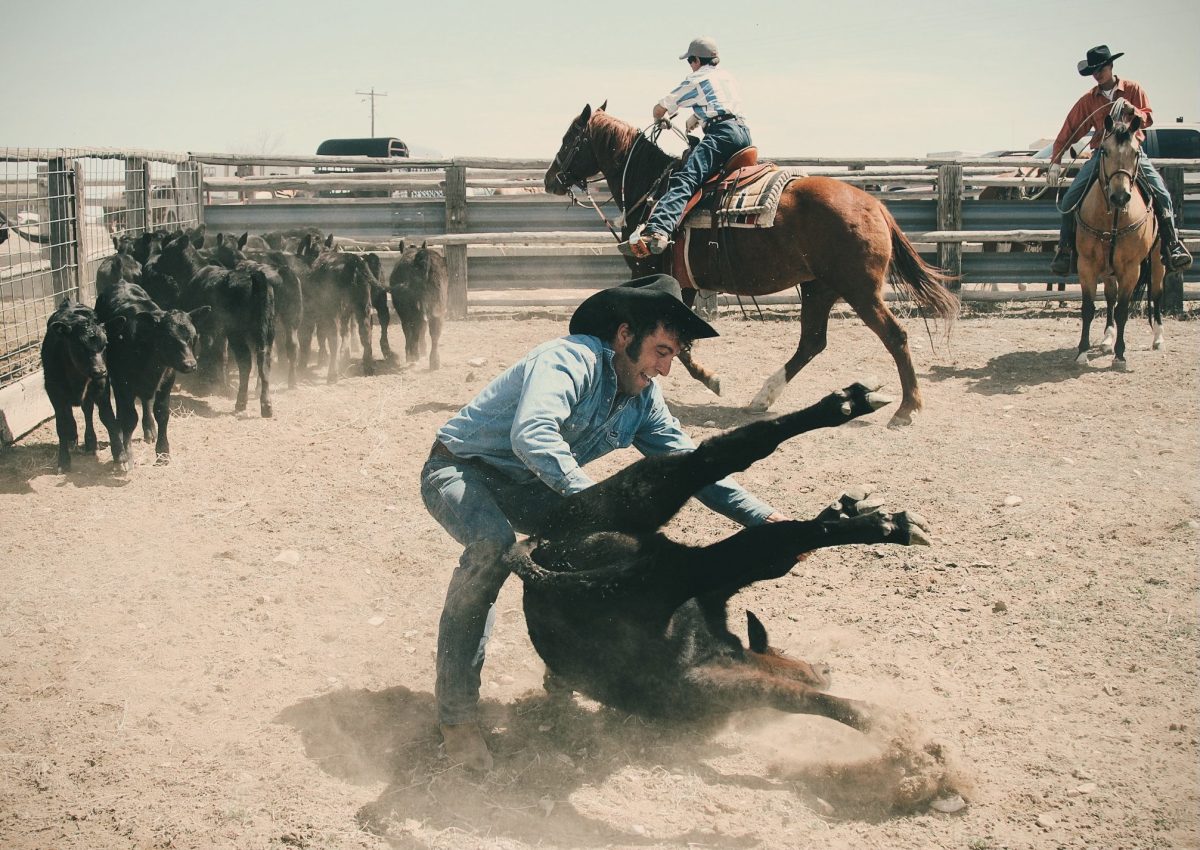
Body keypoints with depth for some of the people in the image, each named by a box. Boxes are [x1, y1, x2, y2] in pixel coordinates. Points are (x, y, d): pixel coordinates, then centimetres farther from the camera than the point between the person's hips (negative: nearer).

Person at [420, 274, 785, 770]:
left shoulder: (643, 400, 1)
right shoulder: (572, 359, -26)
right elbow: (532, 434, -43)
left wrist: (764, 517, -9)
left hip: (522, 486, 8)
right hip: (458, 469, -8)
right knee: (494, 544, -36)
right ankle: (456, 715, -29)